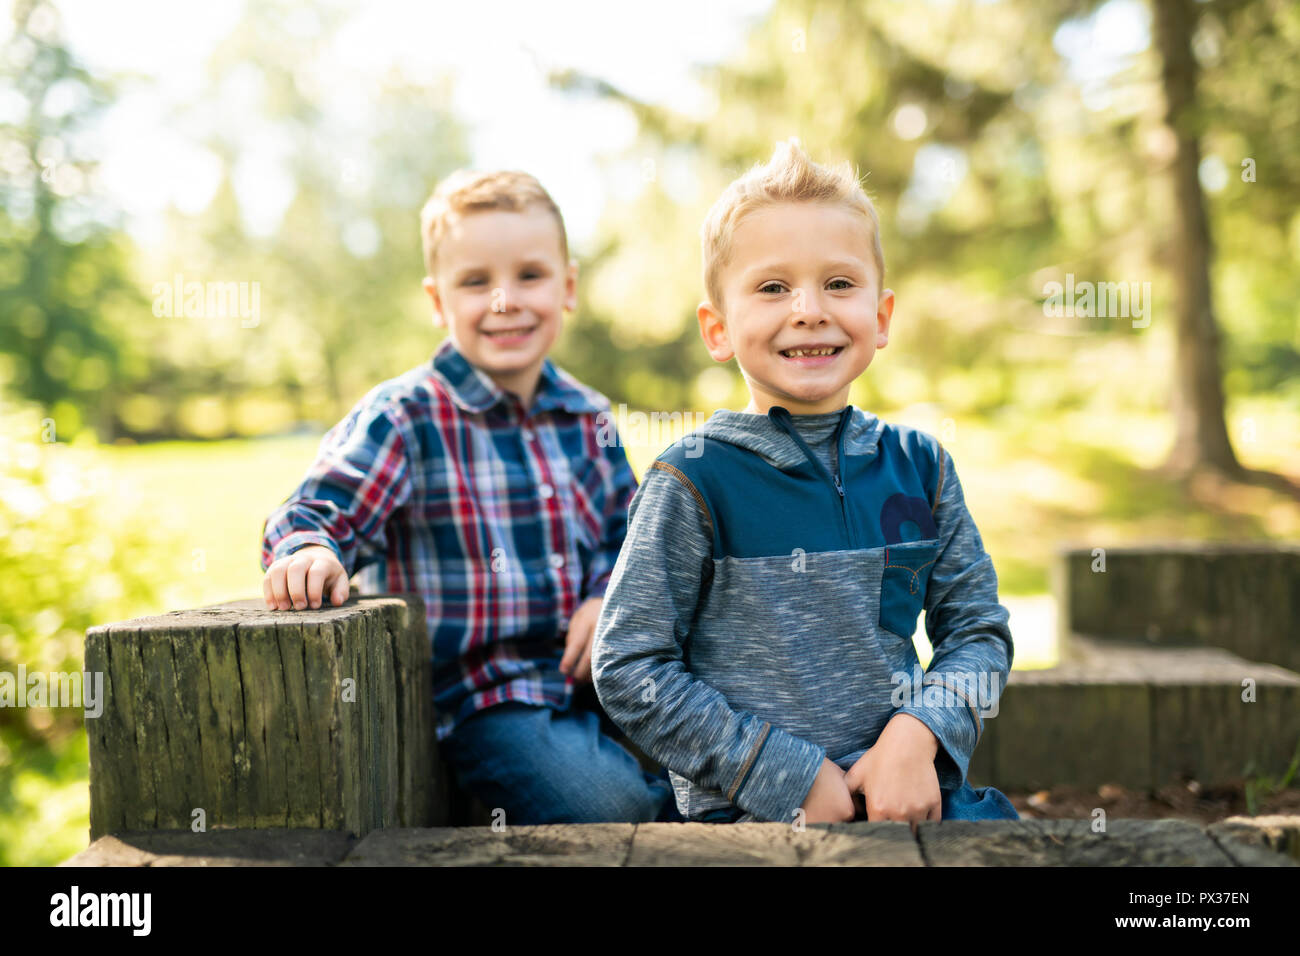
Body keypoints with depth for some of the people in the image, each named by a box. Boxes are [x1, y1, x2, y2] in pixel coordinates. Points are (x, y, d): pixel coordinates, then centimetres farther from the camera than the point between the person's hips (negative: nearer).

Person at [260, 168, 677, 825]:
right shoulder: (405, 418, -10)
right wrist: (310, 552, -38)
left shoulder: (587, 417, 8)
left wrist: (607, 597, -2)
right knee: (611, 803, -23)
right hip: (475, 694, -6)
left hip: (586, 677, 6)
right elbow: (322, 510, -14)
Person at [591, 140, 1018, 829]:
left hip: (907, 791, 4)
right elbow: (628, 671, -7)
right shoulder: (693, 480, -6)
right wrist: (789, 776, -10)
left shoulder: (920, 466, 7)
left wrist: (918, 736, -8)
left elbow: (979, 628, 12)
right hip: (749, 811, -4)